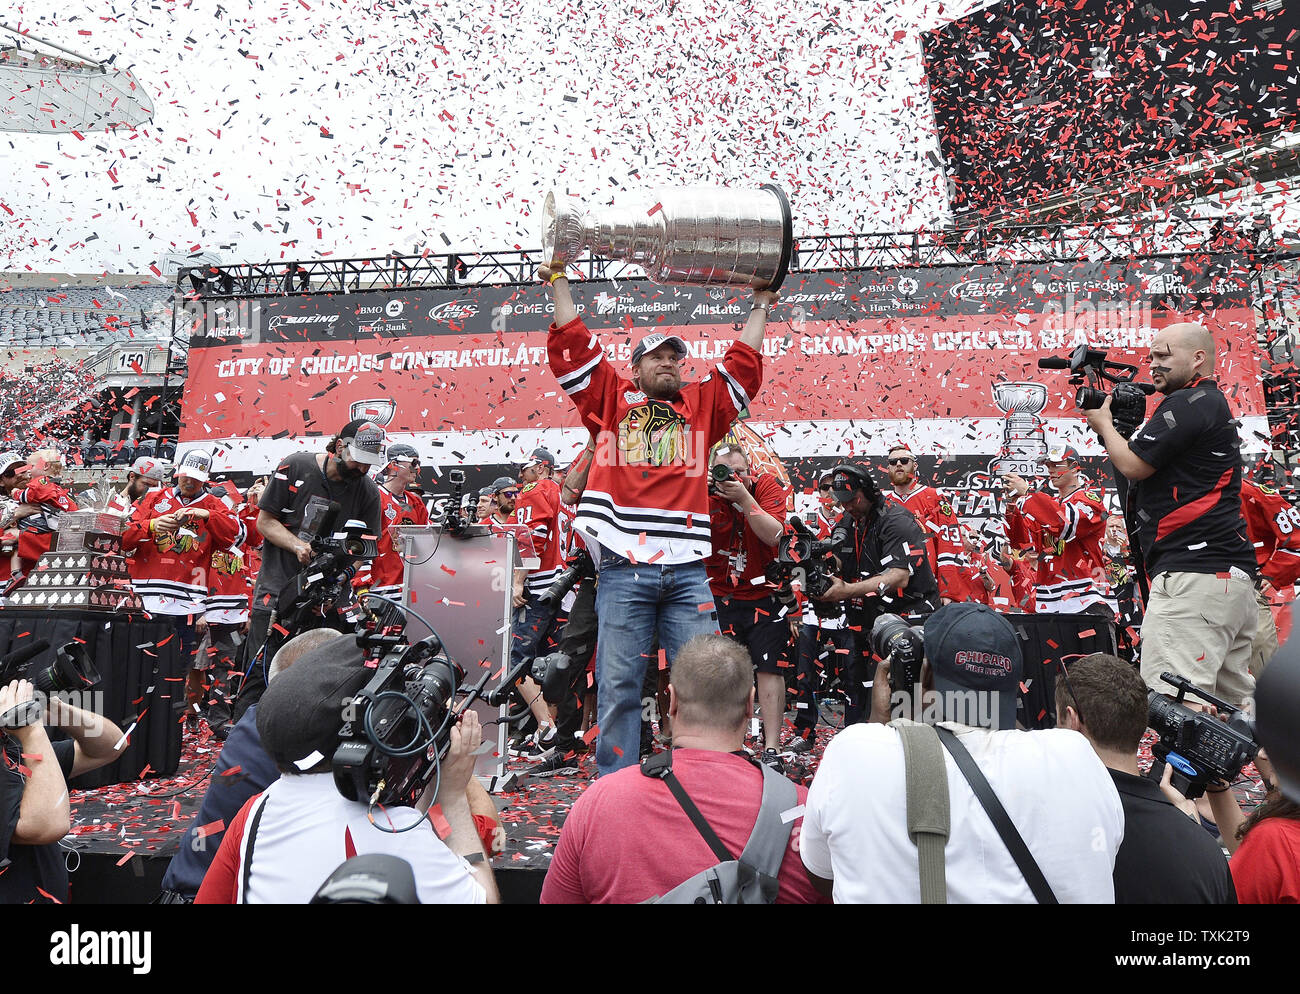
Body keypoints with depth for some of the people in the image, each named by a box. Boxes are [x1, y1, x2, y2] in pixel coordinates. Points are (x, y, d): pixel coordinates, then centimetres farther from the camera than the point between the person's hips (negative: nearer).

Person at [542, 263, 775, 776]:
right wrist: (559, 283, 18)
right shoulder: (612, 397, 16)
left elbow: (742, 365, 27)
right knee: (619, 686, 1)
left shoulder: (701, 403, 22)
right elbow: (574, 347, 14)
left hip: (688, 572, 2)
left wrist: (761, 307, 34)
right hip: (623, 569, -2)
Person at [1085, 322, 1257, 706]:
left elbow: (1133, 465, -10)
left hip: (1194, 576, -11)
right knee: (1232, 702, 13)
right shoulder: (1215, 403, 24)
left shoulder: (1188, 402, -8)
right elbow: (1155, 467, 28)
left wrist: (1104, 423, 7)